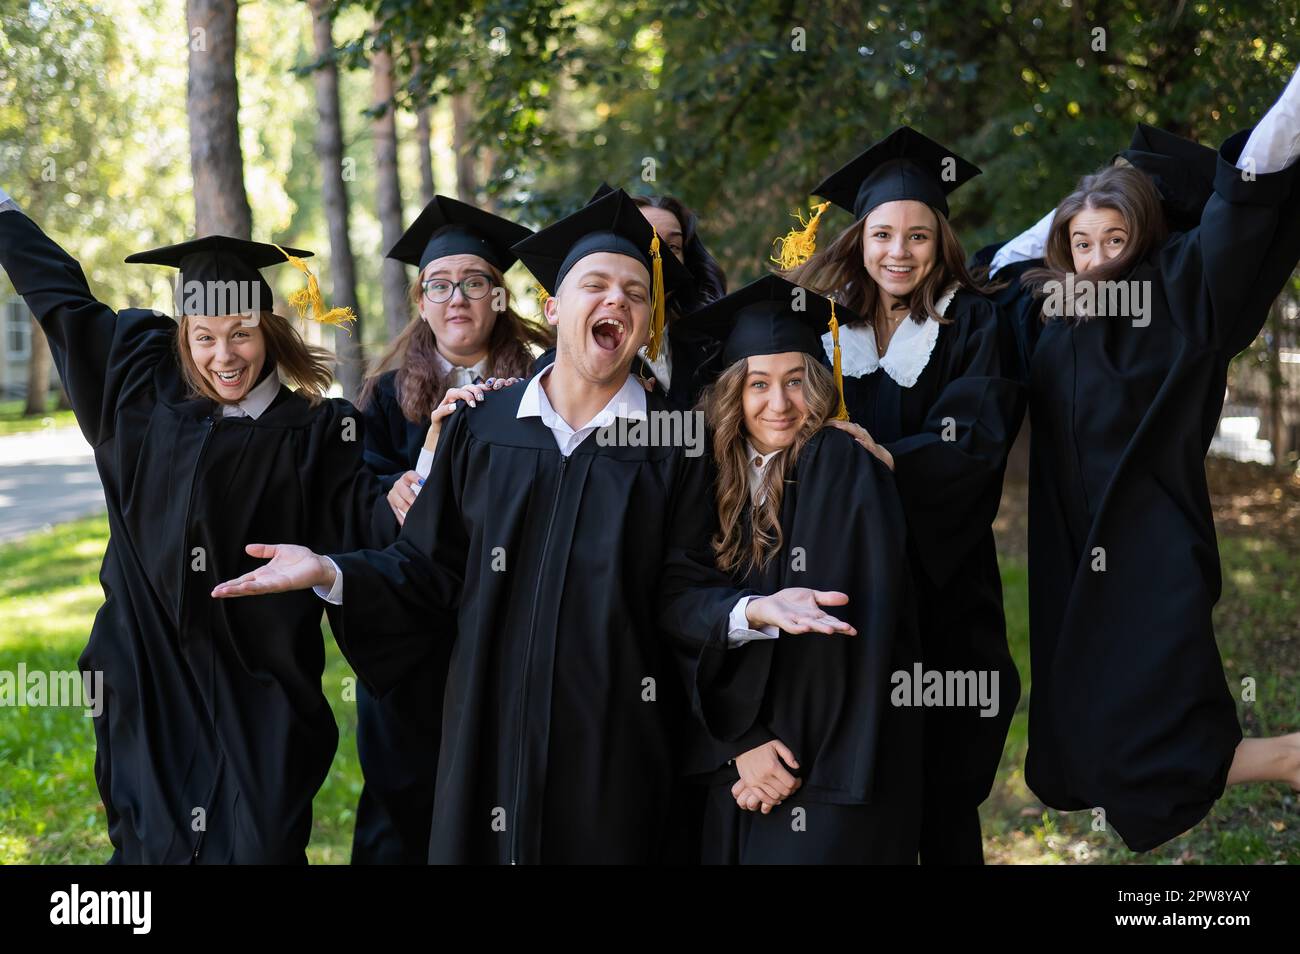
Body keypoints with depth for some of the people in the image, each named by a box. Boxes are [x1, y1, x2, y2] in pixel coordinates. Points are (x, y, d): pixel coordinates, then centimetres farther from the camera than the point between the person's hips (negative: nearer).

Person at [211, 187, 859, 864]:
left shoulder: (673, 444, 2)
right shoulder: (482, 425, 5)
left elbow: (682, 592, -2)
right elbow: (431, 569, 5)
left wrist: (750, 609, -22)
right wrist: (333, 573, -9)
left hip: (612, 738, -1)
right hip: (490, 731, 1)